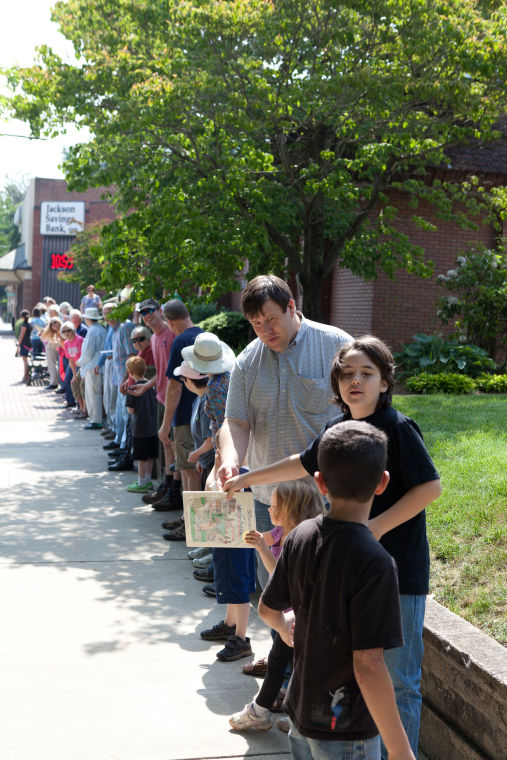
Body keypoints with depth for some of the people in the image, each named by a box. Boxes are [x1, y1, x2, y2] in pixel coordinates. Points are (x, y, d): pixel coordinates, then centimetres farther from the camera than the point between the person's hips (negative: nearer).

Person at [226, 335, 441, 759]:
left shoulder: (399, 429, -14)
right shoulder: (336, 429, 6)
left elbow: (431, 487, -16)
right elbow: (305, 464, 23)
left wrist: (379, 525, -21)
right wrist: (249, 478, 28)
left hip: (399, 569, -7)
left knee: (399, 676, 1)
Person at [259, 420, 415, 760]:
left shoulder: (301, 536, -6)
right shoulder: (374, 563, -26)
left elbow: (267, 608, 8)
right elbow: (367, 666, -27)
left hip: (301, 715, 6)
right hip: (346, 732, -6)